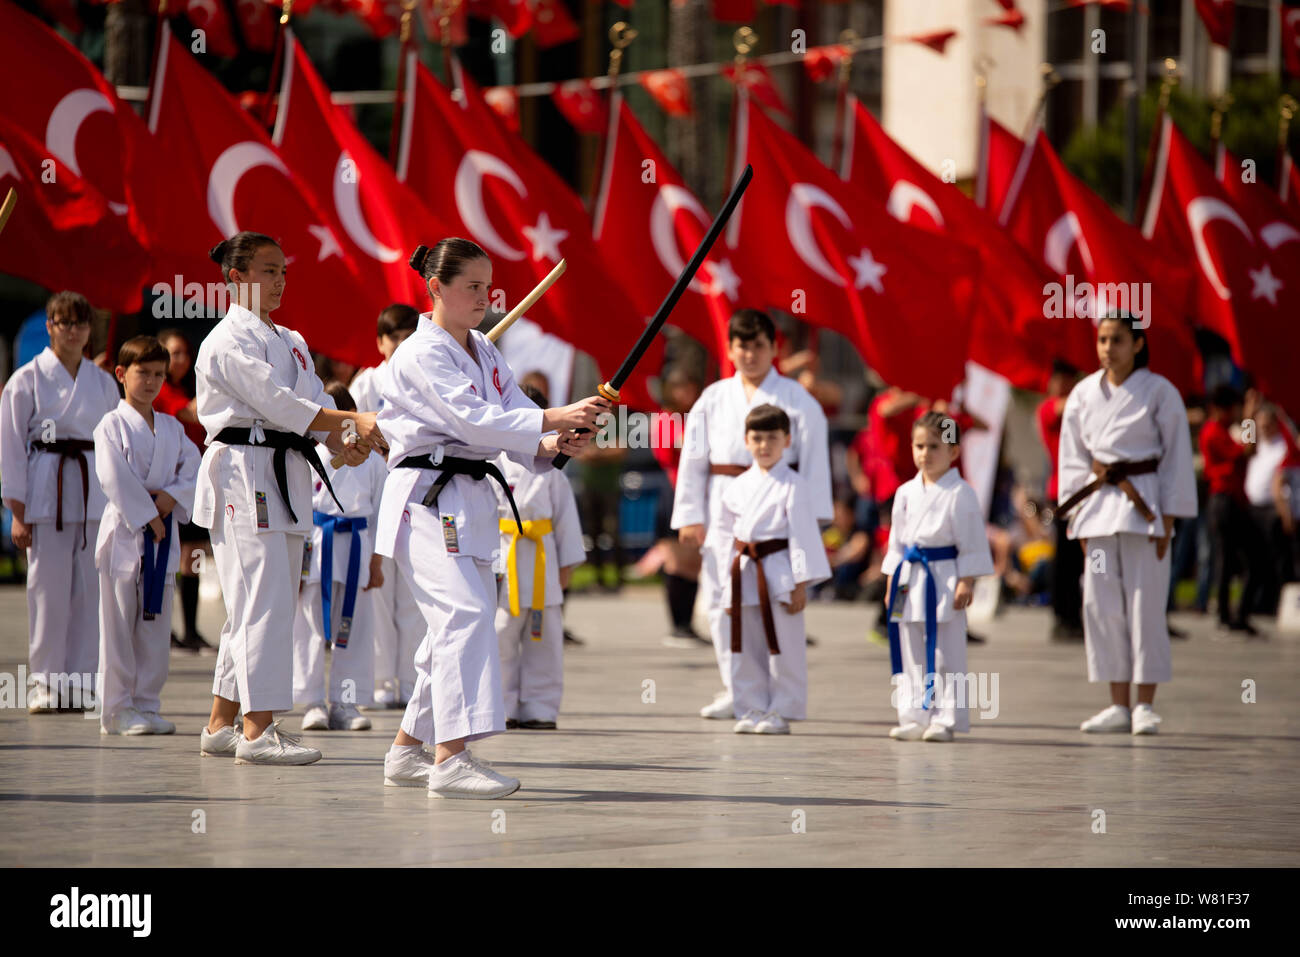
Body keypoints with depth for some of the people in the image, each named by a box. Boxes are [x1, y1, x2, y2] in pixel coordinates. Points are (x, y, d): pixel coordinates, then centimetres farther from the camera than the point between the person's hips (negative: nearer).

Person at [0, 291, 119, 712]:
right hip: (46, 491, -3)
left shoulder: (103, 383, 11)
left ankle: (79, 682, 9)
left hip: (96, 492, 3)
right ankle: (45, 683, 5)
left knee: (90, 590, 1)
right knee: (49, 589, -4)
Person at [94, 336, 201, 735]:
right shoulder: (112, 426, -5)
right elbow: (115, 478, -14)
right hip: (124, 531, -5)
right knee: (119, 624, -2)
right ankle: (117, 709, 2)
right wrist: (148, 517, -15)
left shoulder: (172, 429, 13)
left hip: (163, 531, 6)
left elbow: (193, 471, 6)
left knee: (155, 624, 8)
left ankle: (146, 704, 15)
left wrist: (171, 497, -12)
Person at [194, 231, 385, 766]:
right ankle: (256, 731, -15)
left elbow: (315, 403, 12)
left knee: (255, 608, 11)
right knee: (264, 601, -14)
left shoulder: (289, 342, 21)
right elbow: (275, 402, -18)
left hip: (286, 478, 9)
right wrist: (354, 422, -22)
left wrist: (344, 445, -9)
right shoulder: (228, 341, -9)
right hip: (243, 474, -9)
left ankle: (221, 725, 17)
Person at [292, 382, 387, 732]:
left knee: (353, 629, 3)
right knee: (310, 627, -1)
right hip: (313, 548, -1)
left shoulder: (371, 462, 7)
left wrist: (376, 563, 6)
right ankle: (313, 702, 6)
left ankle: (344, 703, 10)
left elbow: (380, 515, 11)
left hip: (355, 548, 1)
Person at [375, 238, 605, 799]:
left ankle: (407, 751, 23)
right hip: (426, 499, -9)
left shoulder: (484, 353, 17)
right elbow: (471, 419, -22)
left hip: (471, 500, 10)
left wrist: (551, 445, -13)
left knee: (450, 625, 12)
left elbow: (513, 419, 9)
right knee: (466, 612, -22)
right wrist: (556, 418, -27)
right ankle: (450, 758, -28)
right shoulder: (422, 354, -11)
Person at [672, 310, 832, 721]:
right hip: (724, 505, 4)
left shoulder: (796, 400, 2)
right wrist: (689, 515, 5)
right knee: (721, 598, 4)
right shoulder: (713, 399, 11)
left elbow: (813, 459, 0)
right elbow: (693, 459, 11)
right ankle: (735, 690, 13)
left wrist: (810, 517, -6)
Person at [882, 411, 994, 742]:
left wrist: (966, 583, -12)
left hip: (945, 580, -6)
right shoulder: (906, 493, 10)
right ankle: (914, 718, 15)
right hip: (911, 580, 6)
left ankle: (945, 718, 3)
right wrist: (893, 583, 11)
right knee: (911, 655, 9)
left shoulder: (960, 493, -6)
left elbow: (971, 544, -7)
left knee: (945, 655, -2)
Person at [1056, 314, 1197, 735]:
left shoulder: (1160, 393, -3)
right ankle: (1118, 705, 8)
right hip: (1098, 503, 4)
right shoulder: (1084, 393, 8)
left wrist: (1167, 519, -7)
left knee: (1145, 601, -5)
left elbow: (1176, 457, -2)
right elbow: (1073, 457, 12)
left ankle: (1145, 705, 0)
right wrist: (1078, 518, 6)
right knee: (1102, 605, 2)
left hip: (1143, 503, -4)